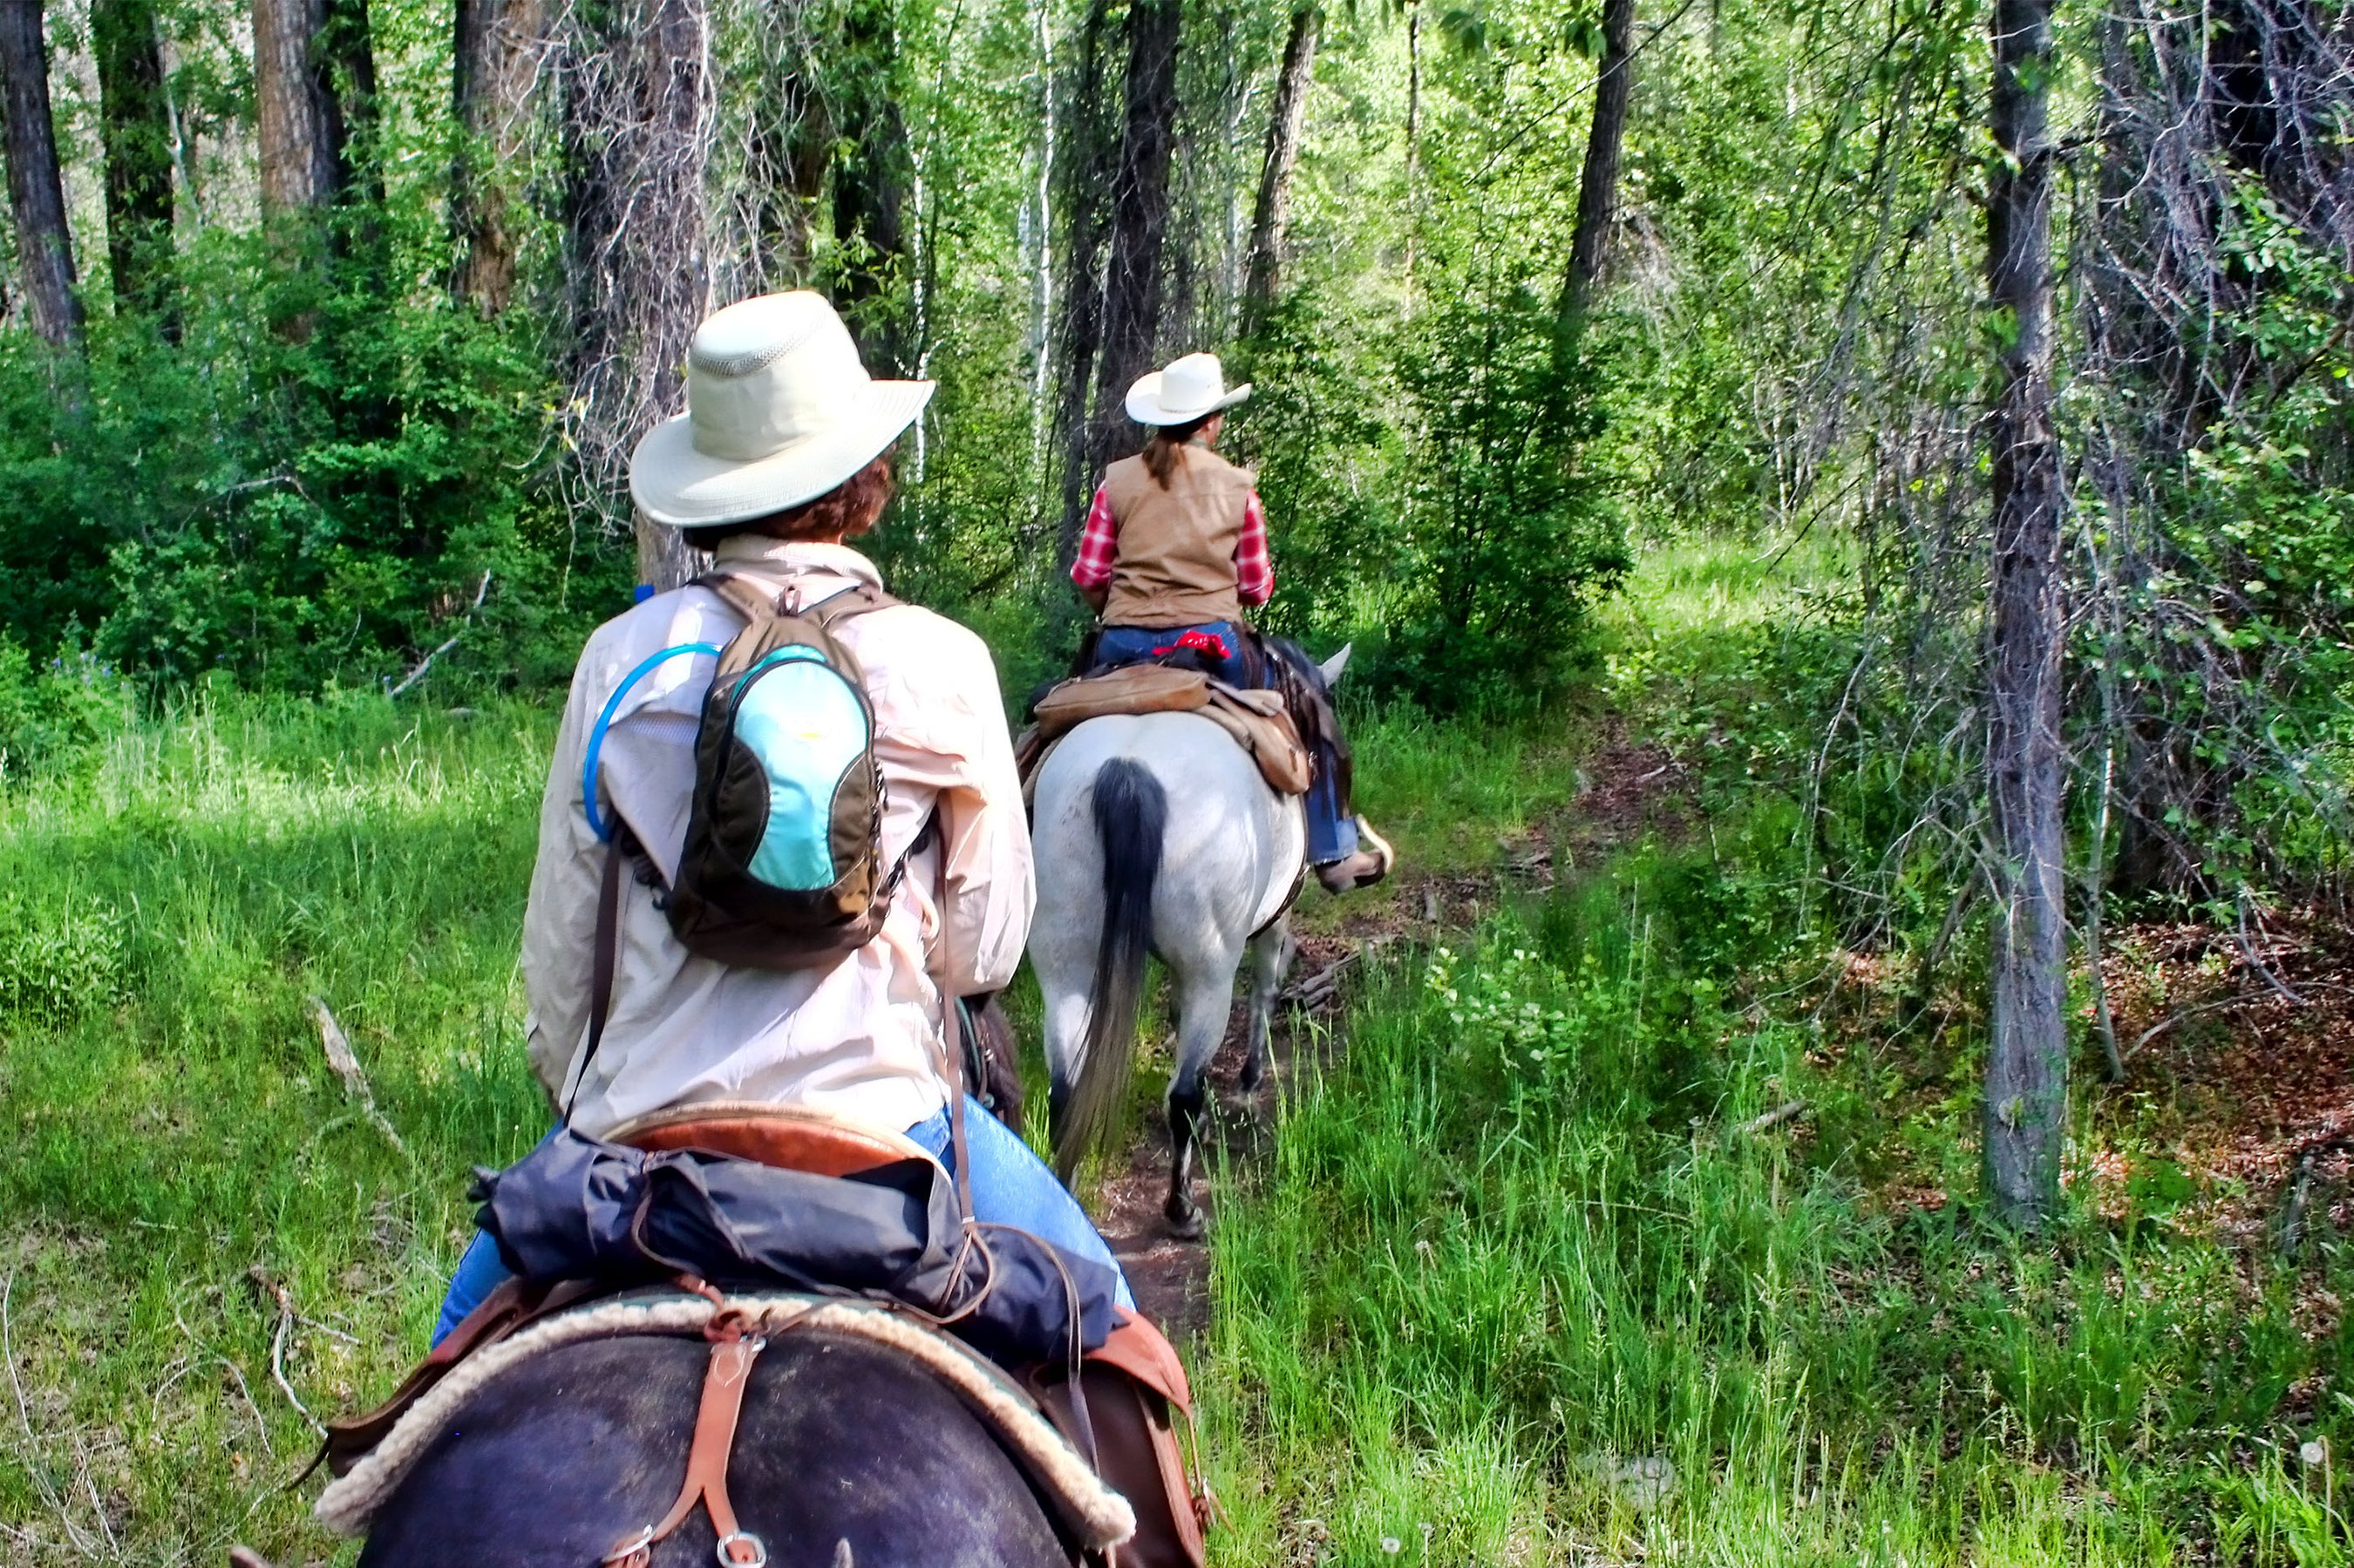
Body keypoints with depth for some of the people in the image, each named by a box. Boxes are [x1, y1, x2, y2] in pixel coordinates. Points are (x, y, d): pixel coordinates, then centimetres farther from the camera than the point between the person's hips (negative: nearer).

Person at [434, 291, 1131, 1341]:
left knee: (476, 1327, 29)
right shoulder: (943, 664, -6)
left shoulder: (625, 655, -2)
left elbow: (560, 944, 4)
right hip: (869, 1109, -1)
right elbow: (987, 949, 1)